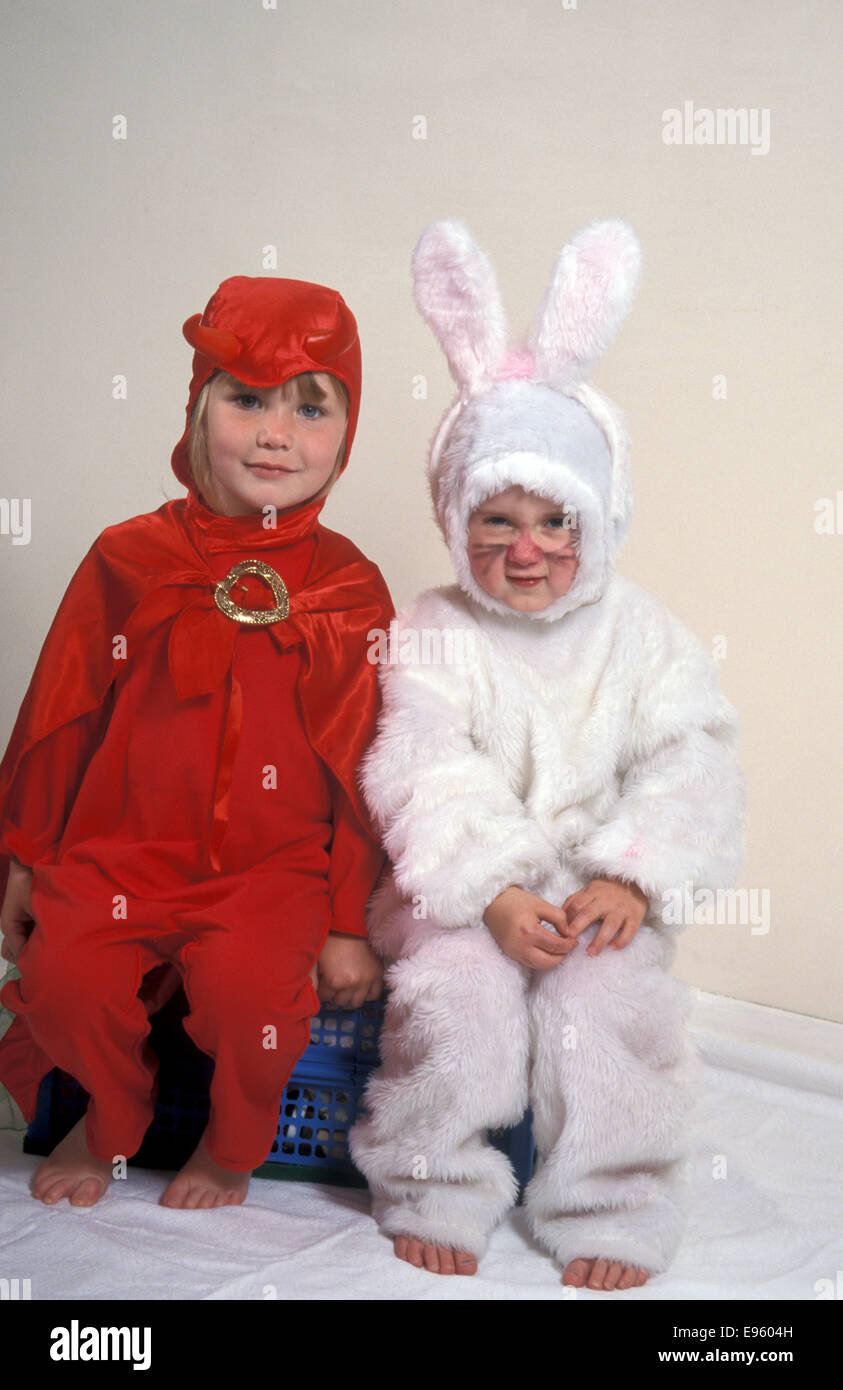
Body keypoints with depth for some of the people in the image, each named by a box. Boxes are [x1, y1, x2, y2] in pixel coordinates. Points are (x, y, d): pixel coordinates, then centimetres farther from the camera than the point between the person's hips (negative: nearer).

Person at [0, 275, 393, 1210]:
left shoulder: (350, 590, -2)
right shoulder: (129, 557, 0)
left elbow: (364, 766, 1)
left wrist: (348, 924, 2)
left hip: (276, 865, -1)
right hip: (120, 846, 2)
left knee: (246, 985, -26)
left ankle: (232, 1143, 11)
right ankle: (113, 1114, 16)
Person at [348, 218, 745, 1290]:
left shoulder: (641, 635, 4)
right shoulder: (432, 637, -2)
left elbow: (687, 762, -2)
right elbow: (424, 779, -11)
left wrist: (632, 878, -16)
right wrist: (495, 891, -22)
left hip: (600, 886, 2)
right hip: (464, 887, -1)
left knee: (606, 1000, -23)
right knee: (457, 995, -26)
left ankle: (614, 1212, 0)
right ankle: (434, 1193, -1)